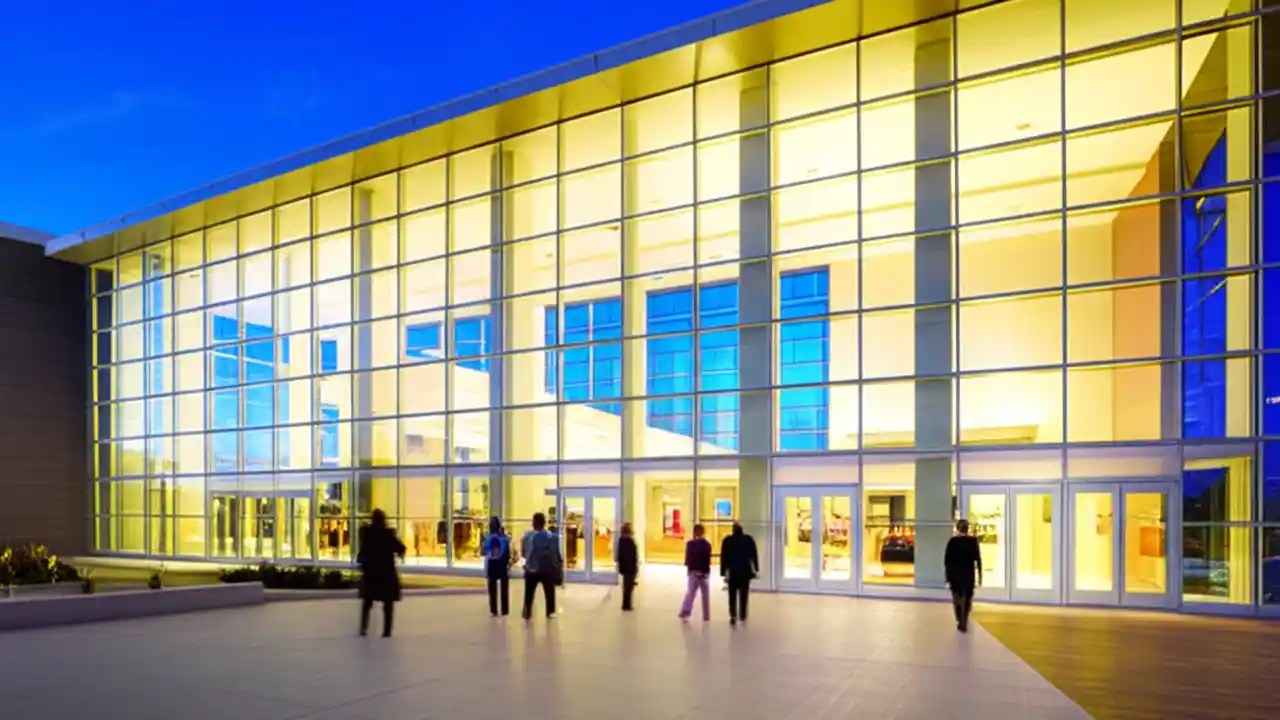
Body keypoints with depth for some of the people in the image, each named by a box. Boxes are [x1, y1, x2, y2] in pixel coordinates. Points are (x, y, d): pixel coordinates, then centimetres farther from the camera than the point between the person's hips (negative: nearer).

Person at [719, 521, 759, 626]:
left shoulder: (727, 540, -3)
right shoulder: (749, 539, 1)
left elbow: (723, 557, -4)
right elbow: (754, 556, 1)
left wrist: (723, 571, -2)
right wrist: (756, 569, 5)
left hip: (732, 571, -1)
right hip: (745, 571, 1)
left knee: (732, 595, 3)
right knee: (744, 594, 12)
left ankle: (733, 615, -12)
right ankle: (742, 615, 16)